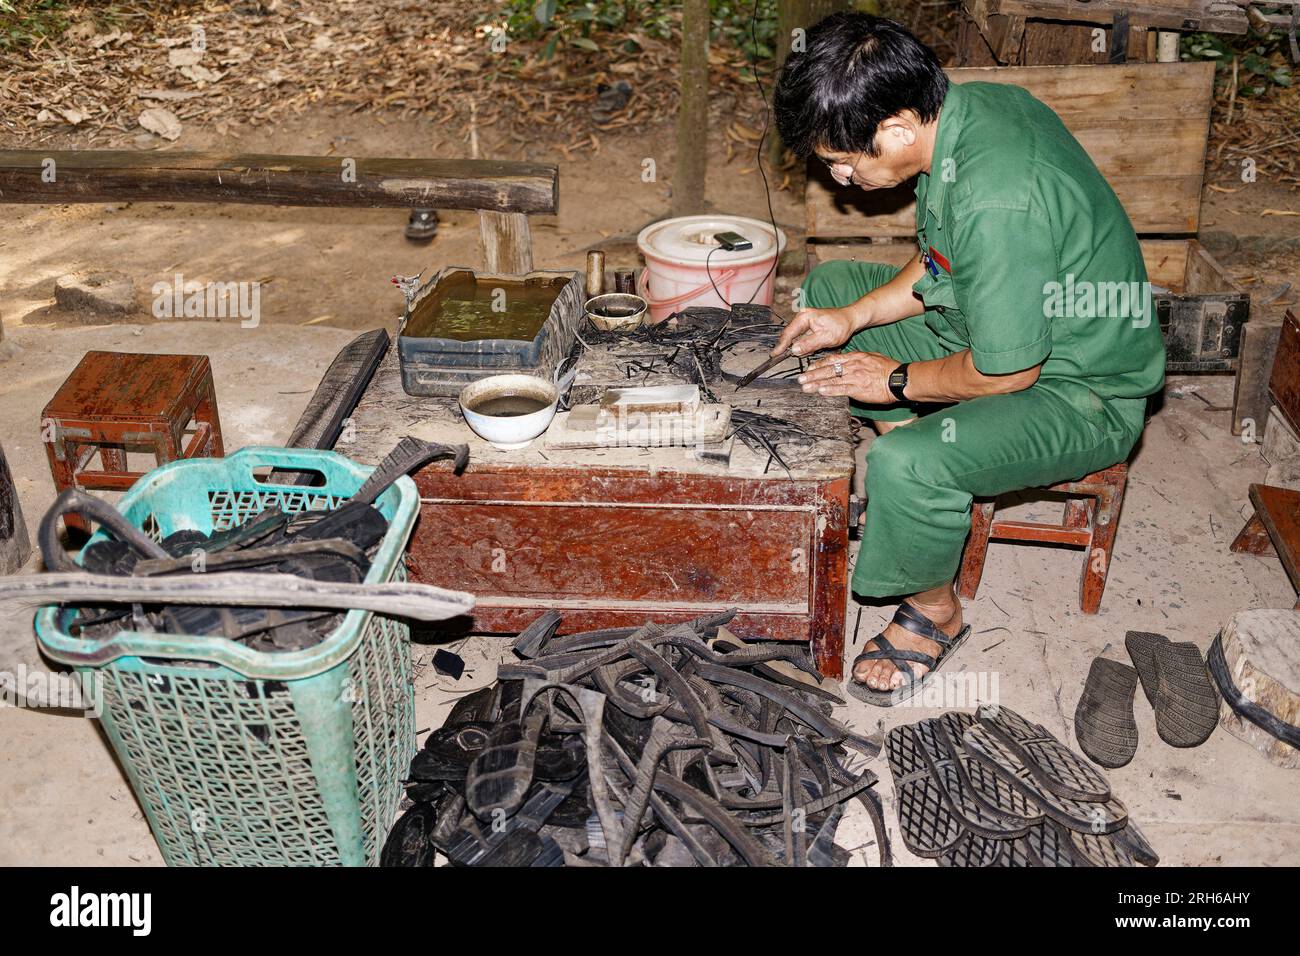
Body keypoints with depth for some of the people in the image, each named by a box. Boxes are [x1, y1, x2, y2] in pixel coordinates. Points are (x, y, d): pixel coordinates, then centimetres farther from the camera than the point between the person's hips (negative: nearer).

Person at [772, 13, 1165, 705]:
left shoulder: (999, 201, -36)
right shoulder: (962, 106, -8)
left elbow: (1008, 371, -27)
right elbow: (944, 261, 8)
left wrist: (898, 380, -12)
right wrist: (855, 316, -1)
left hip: (1084, 395, -9)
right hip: (995, 321, 10)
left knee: (908, 466, -34)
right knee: (829, 285, 12)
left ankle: (935, 613, -3)